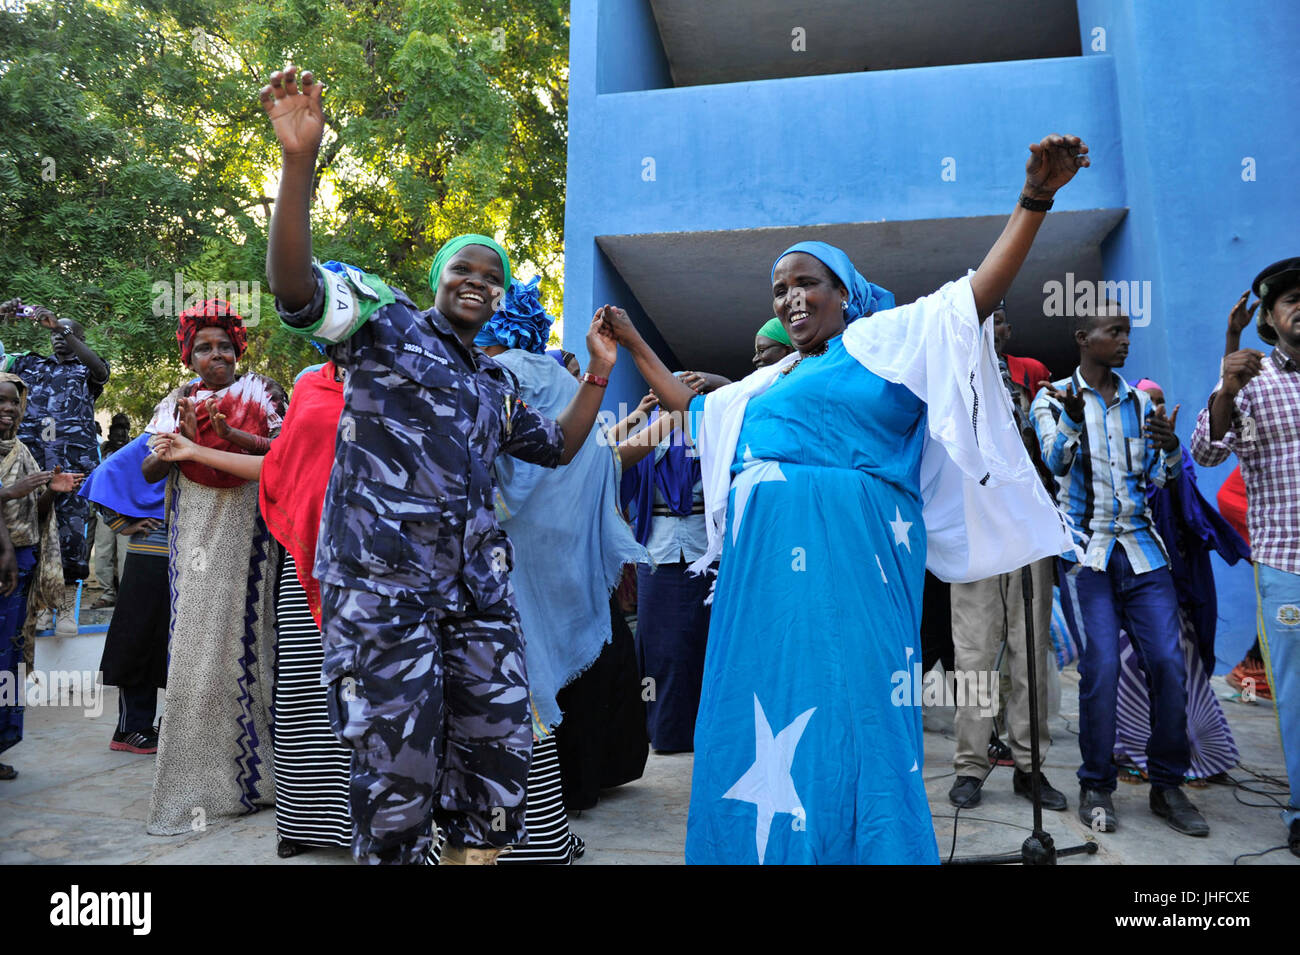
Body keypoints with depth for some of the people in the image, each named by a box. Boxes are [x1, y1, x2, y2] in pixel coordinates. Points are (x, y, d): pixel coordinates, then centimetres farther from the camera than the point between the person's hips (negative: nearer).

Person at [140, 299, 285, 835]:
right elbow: (149, 472, 6)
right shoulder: (176, 404, 13)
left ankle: (247, 769, 13)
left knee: (241, 637, -1)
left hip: (246, 533, -2)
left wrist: (231, 434, -17)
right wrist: (182, 438, -10)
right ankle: (199, 777, 11)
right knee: (197, 644, 0)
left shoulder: (260, 394, 7)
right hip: (196, 535, 2)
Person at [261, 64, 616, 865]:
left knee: (500, 754, 8)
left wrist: (598, 376, 23)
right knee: (398, 771, -2)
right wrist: (301, 162, -25)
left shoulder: (496, 385, 22)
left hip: (479, 591, 7)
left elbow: (557, 448, 32)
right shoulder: (387, 324, 4)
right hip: (383, 586, -6)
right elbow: (294, 284, -13)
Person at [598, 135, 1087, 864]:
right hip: (765, 568, 6)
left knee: (848, 717, -6)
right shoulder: (765, 383, 25)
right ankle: (767, 846, 21)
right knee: (759, 723, 7)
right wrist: (635, 345, 37)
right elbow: (692, 407, 36)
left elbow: (978, 294, -1)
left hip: (848, 564, -6)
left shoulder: (883, 341, 8)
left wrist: (1035, 200, -12)